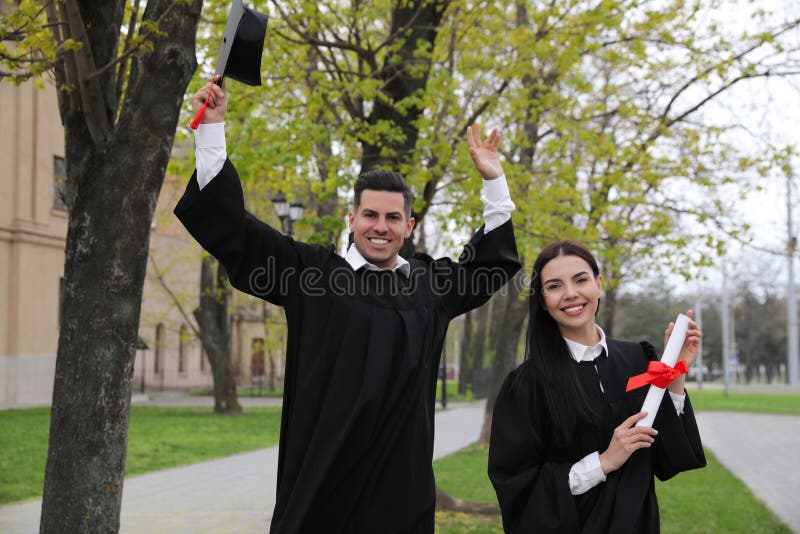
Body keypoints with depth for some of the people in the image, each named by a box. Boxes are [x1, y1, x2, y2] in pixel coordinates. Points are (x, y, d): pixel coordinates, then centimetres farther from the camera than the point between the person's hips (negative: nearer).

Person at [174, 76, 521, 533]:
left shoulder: (430, 281, 10)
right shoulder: (313, 271, 1)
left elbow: (495, 264, 27)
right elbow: (229, 227, 0)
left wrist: (494, 181, 20)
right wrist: (212, 129, -3)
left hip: (401, 480, 3)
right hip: (323, 477, -3)